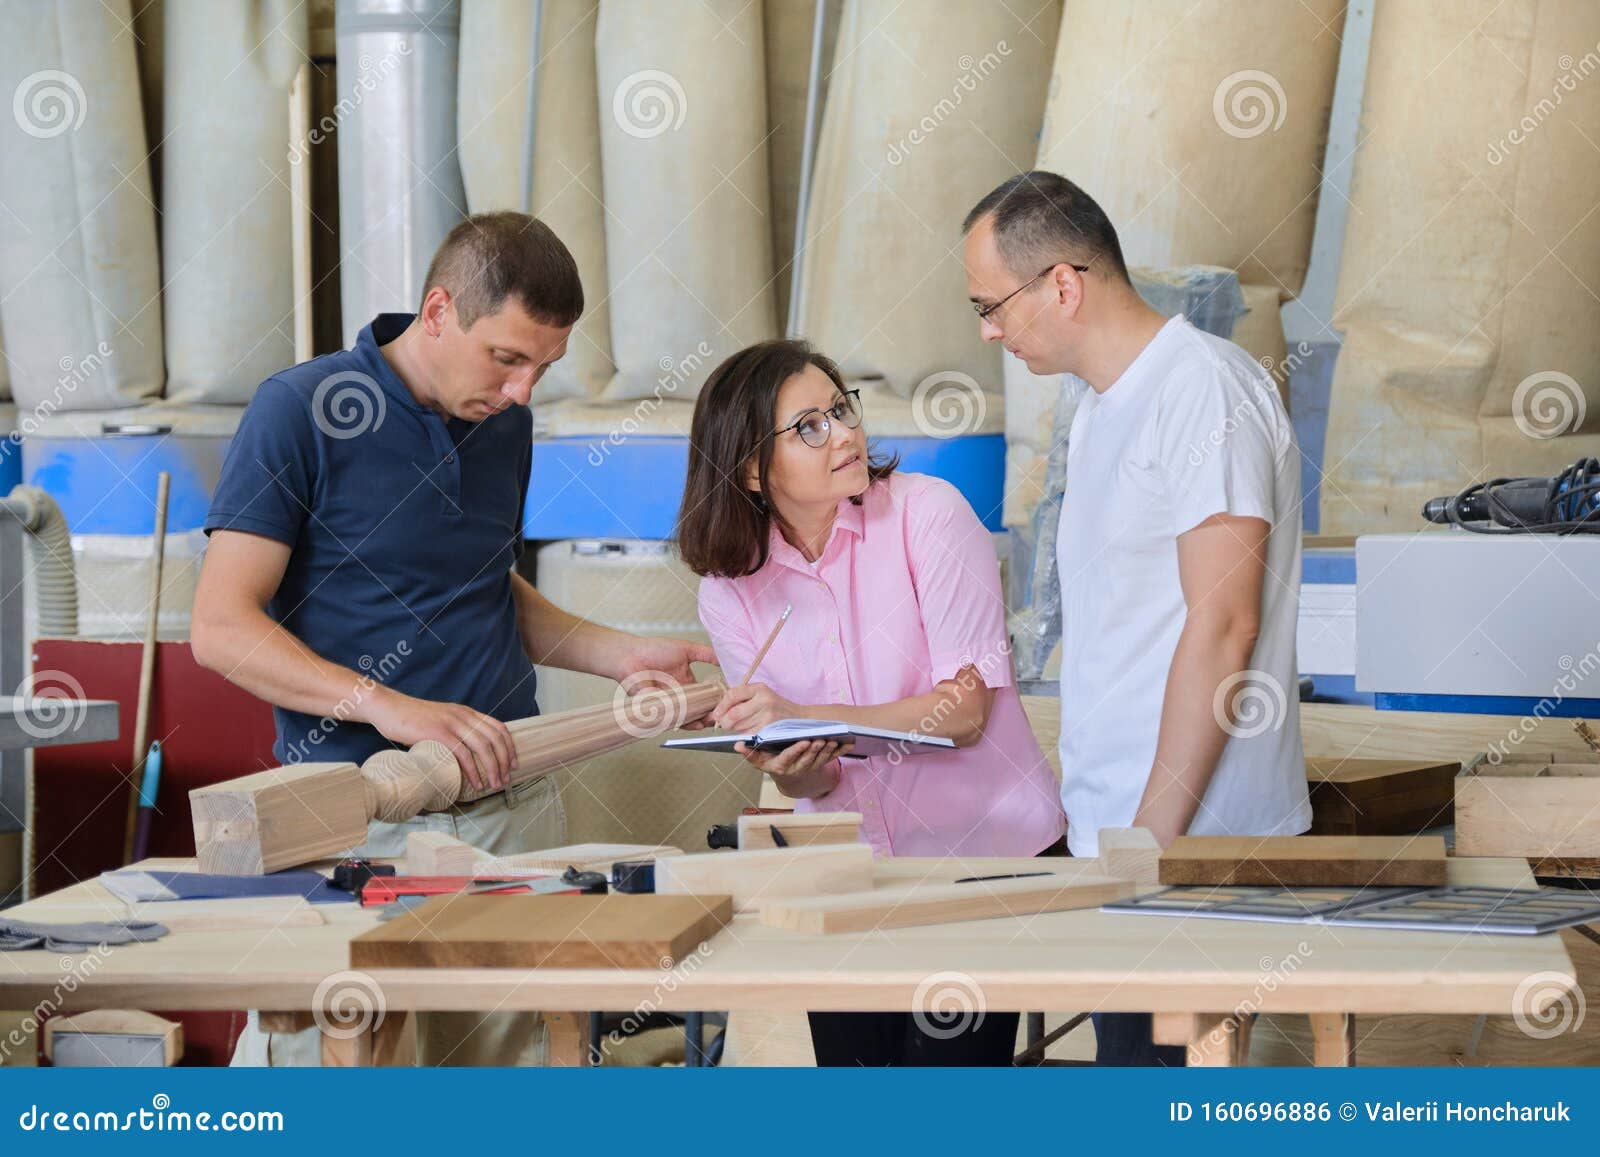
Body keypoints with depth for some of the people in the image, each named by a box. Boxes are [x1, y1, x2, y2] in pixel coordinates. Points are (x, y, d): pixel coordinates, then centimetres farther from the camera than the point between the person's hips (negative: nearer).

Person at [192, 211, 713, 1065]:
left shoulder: (505, 423, 13)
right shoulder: (301, 411, -7)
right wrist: (385, 704, -23)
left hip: (513, 805, 6)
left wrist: (620, 656, 11)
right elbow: (221, 627, -12)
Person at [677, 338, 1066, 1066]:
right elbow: (811, 780, 2)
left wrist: (802, 719, -25)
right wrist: (796, 773, -22)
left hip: (984, 849, -4)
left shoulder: (927, 514, -11)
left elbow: (965, 710, -16)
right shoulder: (730, 588, 1)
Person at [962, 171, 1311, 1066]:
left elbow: (1223, 622, -18)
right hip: (1117, 828, 9)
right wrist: (1116, 830, 16)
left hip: (1194, 838, -9)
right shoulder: (1103, 408, 19)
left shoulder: (1203, 388, -12)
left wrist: (1154, 833, -19)